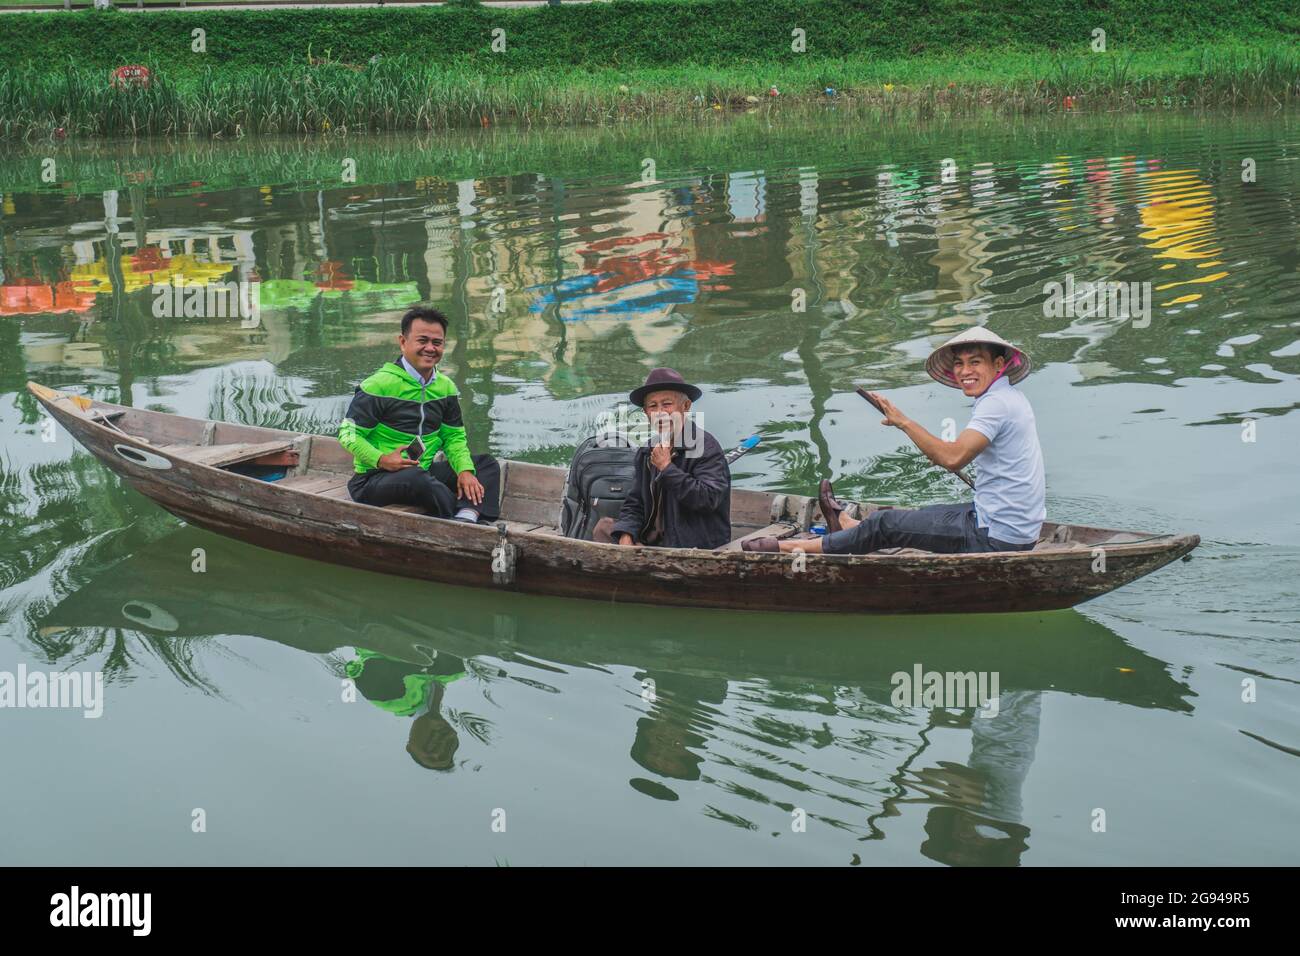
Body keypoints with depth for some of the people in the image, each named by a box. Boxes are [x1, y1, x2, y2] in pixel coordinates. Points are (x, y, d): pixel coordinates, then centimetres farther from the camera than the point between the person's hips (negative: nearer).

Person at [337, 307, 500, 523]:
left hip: (424, 474, 8)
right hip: (373, 479, -8)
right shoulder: (379, 385, -12)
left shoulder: (445, 387, 10)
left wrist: (465, 470, -6)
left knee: (487, 464, -1)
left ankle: (467, 518, -29)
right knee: (416, 478, -40)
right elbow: (348, 433, -10)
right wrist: (381, 460, -26)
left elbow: (454, 437, 15)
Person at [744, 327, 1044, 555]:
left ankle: (792, 547, 11)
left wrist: (904, 422, -20)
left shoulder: (996, 403, -19)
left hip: (997, 538, -9)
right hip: (1019, 529, 9)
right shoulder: (1013, 397, 14)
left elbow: (953, 458, -30)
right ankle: (848, 526, 54)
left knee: (885, 524, -1)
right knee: (928, 514, 30)